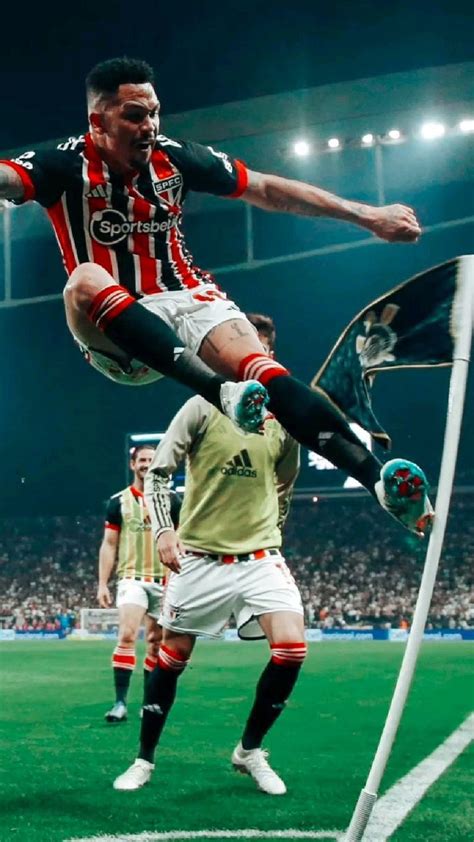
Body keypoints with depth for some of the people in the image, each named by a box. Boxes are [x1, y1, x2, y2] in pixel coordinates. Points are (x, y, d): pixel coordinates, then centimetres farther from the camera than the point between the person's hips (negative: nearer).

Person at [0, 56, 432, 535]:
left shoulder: (174, 158, 4)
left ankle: (378, 480, -40)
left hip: (186, 299, 2)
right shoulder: (69, 164, -6)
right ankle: (222, 392, -48)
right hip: (114, 333, -2)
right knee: (85, 281, -36)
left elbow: (266, 189, 10)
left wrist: (367, 216, 9)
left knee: (264, 373, -27)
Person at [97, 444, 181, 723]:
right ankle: (120, 703, -18)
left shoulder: (172, 500, 4)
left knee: (156, 643, 7)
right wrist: (102, 584, 0)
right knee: (127, 636, -18)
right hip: (133, 579, -1)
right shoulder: (119, 501, 4)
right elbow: (109, 545, 7)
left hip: (164, 581, 1)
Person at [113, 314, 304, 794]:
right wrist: (163, 529, -19)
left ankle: (249, 750, 6)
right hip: (199, 556, -2)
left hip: (260, 556, 2)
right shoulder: (203, 407, -5)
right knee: (172, 656, 4)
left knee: (292, 647, -15)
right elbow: (157, 471, -6)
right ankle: (144, 759, 22)